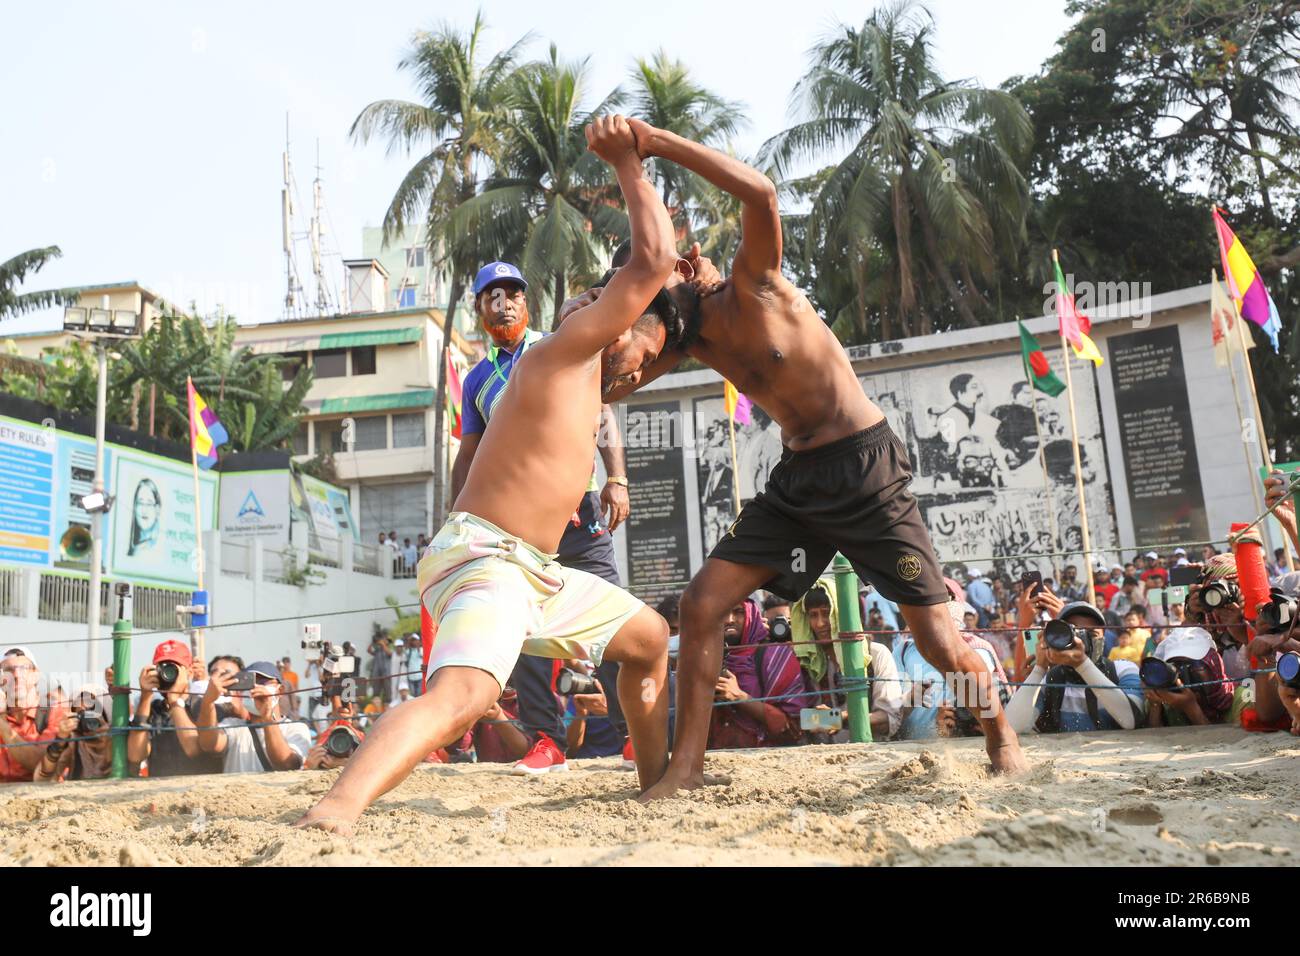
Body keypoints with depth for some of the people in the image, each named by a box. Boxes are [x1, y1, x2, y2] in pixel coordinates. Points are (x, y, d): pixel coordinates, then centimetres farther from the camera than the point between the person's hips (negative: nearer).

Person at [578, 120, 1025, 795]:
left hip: (867, 468, -7)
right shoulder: (692, 340, 7)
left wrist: (660, 143, -29)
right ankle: (686, 766, 3)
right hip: (795, 480, 7)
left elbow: (761, 194, -31)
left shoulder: (750, 290, -13)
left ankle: (999, 734, 25)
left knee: (939, 642, -3)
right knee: (701, 603, -5)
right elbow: (608, 388, 9)